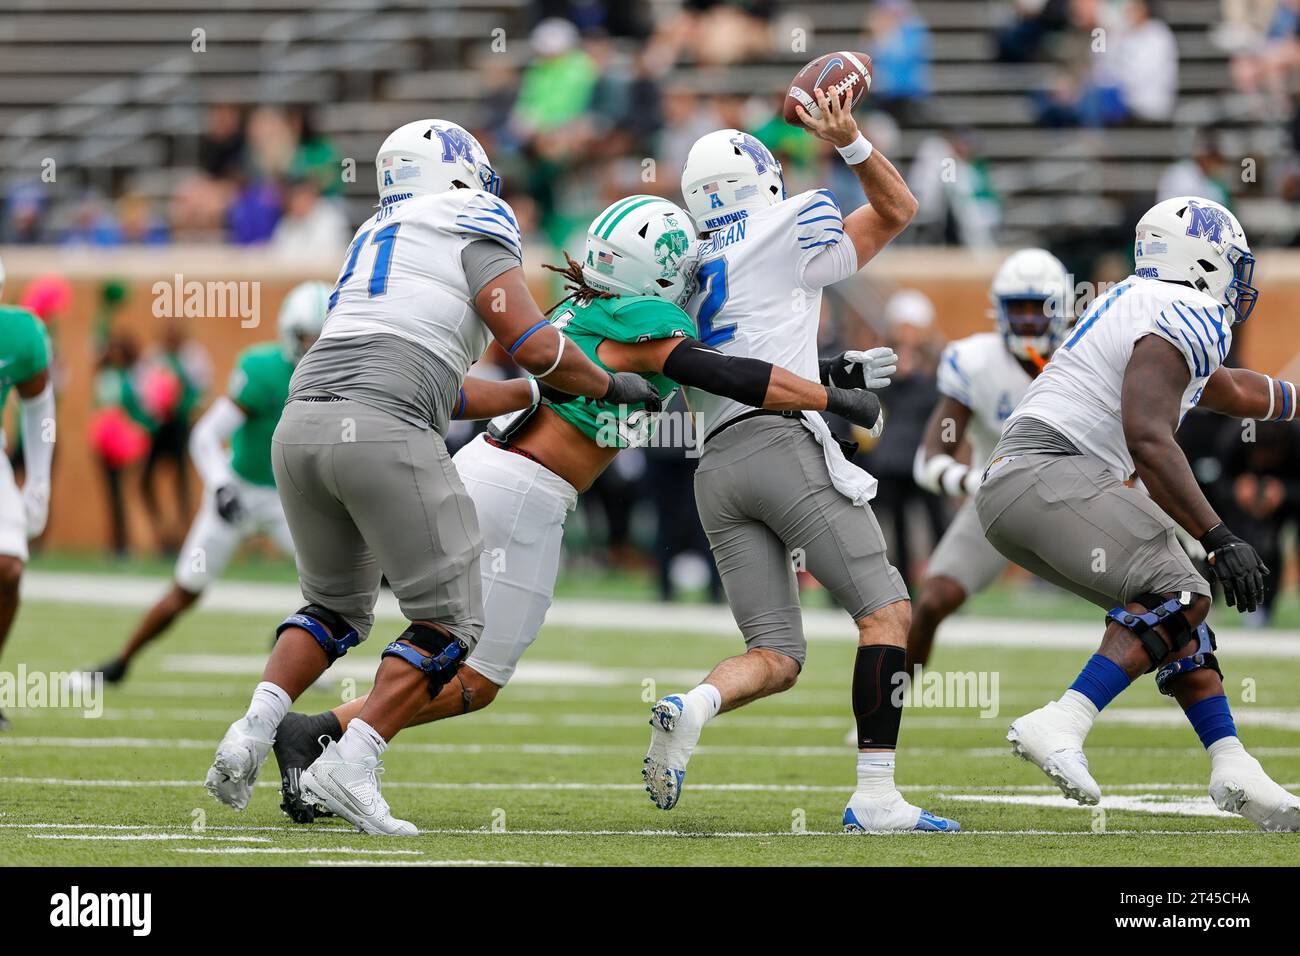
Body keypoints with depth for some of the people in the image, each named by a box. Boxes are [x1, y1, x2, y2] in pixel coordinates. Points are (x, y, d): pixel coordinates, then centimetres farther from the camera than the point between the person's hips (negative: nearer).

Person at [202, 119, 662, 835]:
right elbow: (534, 348, -2)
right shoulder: (475, 227, 7)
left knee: (337, 607, 26)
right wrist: (611, 386, 15)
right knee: (448, 621, 5)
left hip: (301, 426, 7)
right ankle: (349, 767, -8)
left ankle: (251, 732, 5)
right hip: (382, 434, -7)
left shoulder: (376, 238, 29)